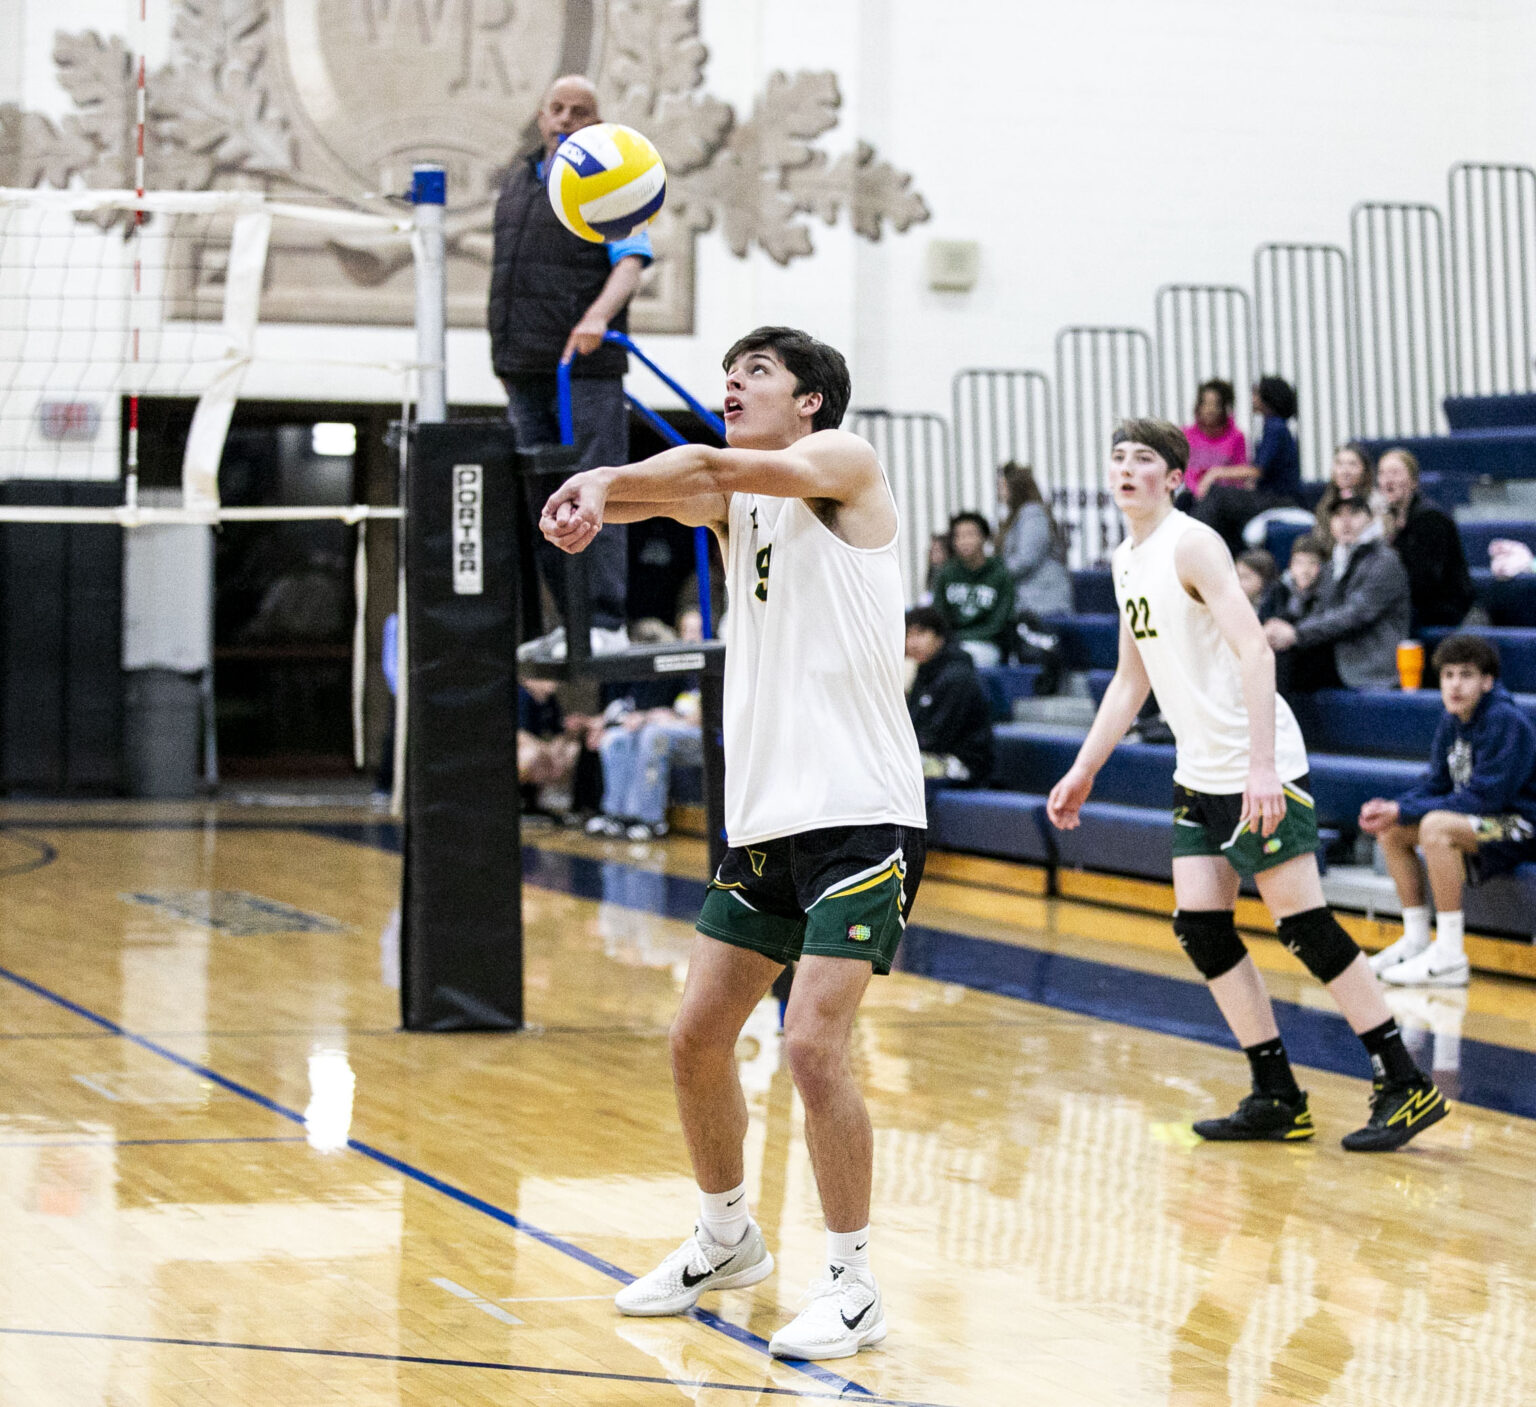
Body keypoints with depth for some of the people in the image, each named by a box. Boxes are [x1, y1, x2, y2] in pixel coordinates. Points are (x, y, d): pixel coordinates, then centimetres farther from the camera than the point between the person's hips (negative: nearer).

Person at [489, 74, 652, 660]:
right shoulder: (516, 183, 19)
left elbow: (630, 264, -15)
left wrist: (598, 316, -32)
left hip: (585, 366, -7)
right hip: (524, 368, 7)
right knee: (542, 500, 7)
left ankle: (606, 623, -10)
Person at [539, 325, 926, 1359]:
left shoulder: (846, 462, -2)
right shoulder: (736, 503, 16)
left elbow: (713, 468, -20)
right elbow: (684, 486, -7)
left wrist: (601, 484, -14)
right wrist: (599, 497, -28)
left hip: (862, 815, -8)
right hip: (765, 818, 8)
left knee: (814, 1045, -16)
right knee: (698, 1039, 10)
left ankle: (853, 1287, -4)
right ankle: (727, 1241, 31)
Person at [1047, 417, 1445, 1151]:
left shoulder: (1192, 545, -14)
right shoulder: (1127, 561, 14)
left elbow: (1255, 650, -22)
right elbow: (1132, 679, 24)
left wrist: (1262, 766, -30)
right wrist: (1083, 771, 21)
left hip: (1257, 768, -9)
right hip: (1200, 774, 9)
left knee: (1302, 921, -10)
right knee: (1200, 927, 4)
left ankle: (1406, 1085, -4)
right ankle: (1278, 1099, 10)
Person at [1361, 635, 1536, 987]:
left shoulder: (1505, 721, -21)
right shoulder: (1452, 723, 5)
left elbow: (1484, 798, -25)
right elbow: (1434, 784, 10)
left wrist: (1404, 812, -23)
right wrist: (1390, 808, -12)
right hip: (1479, 824, 9)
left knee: (1435, 826, -32)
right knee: (1392, 832, 3)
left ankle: (1450, 957, -30)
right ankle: (1416, 941, 9)